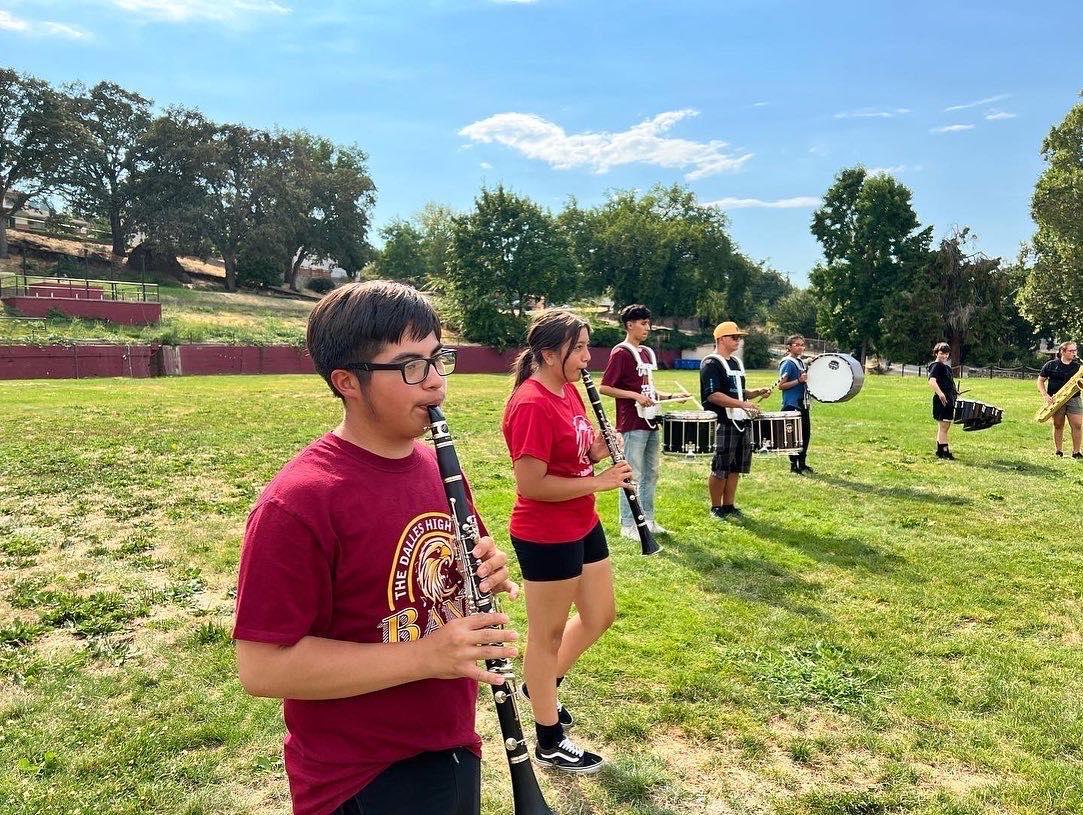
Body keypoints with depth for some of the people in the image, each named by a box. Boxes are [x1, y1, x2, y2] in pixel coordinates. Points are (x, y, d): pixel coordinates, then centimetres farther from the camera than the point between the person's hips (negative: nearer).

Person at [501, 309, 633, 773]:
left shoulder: (569, 391, 6)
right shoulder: (531, 405, -23)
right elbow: (531, 485, -25)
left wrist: (597, 450, -3)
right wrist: (598, 482, -20)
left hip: (582, 526, 9)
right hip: (545, 537, -9)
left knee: (601, 616, 21)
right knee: (548, 634, 8)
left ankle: (542, 685, 42)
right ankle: (549, 743, 27)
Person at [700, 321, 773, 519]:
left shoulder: (736, 362, 18)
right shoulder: (711, 363, -10)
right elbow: (713, 395, -20)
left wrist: (757, 392, 7)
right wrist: (742, 404, -27)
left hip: (741, 422, 8)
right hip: (722, 423, -8)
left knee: (735, 468, 11)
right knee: (720, 469, -1)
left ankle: (728, 506, 21)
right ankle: (716, 508, 11)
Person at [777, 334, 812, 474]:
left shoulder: (801, 362, 15)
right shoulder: (787, 363, -10)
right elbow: (781, 385, -15)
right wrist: (799, 380, -22)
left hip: (802, 404, 9)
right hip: (792, 405, -9)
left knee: (806, 433, 11)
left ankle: (802, 464, 21)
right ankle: (794, 465, 5)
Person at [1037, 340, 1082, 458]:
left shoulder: (1078, 366, 7)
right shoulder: (1051, 365, 2)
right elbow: (1040, 381, 5)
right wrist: (1045, 395, -7)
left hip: (1074, 399, 1)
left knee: (1077, 425, -6)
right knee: (1058, 426, 4)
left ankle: (1076, 452, 2)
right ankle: (1059, 452, 14)